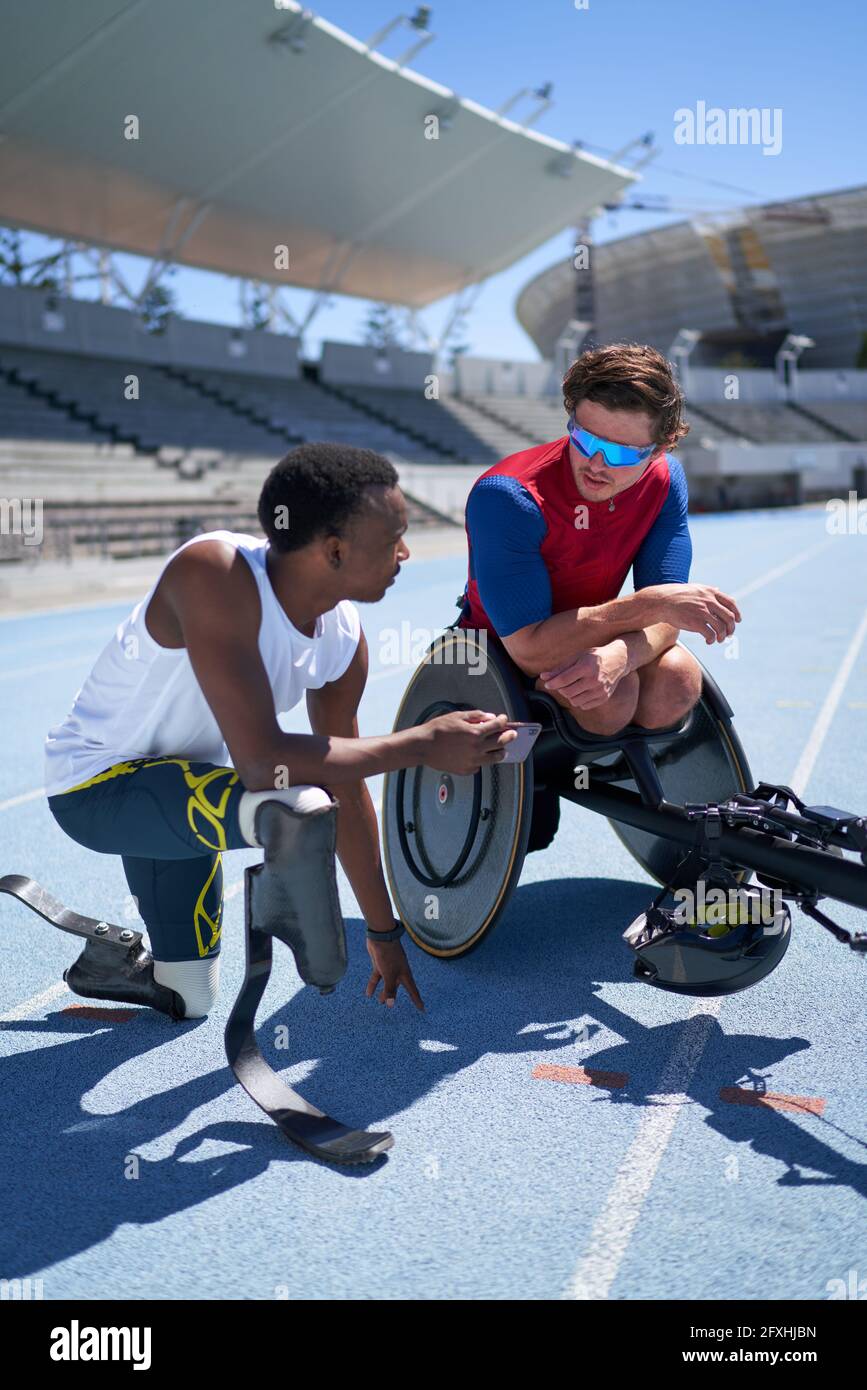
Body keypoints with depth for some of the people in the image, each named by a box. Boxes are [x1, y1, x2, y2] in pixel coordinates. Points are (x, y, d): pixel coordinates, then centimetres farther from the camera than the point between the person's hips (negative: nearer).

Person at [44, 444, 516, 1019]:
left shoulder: (345, 640, -11)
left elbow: (346, 788, 1)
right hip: (96, 782, -8)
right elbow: (261, 759, -40)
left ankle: (111, 961, 46)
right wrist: (424, 744, -34)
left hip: (177, 778, 8)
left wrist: (383, 932, 9)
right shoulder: (216, 573, -34)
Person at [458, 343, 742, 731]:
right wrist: (651, 604, -37)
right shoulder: (507, 496, -31)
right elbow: (529, 648, -34)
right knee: (611, 696, -31)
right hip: (500, 654, -4)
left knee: (678, 679, -24)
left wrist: (617, 656, -41)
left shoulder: (664, 481, -13)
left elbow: (663, 616, -17)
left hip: (591, 640, 5)